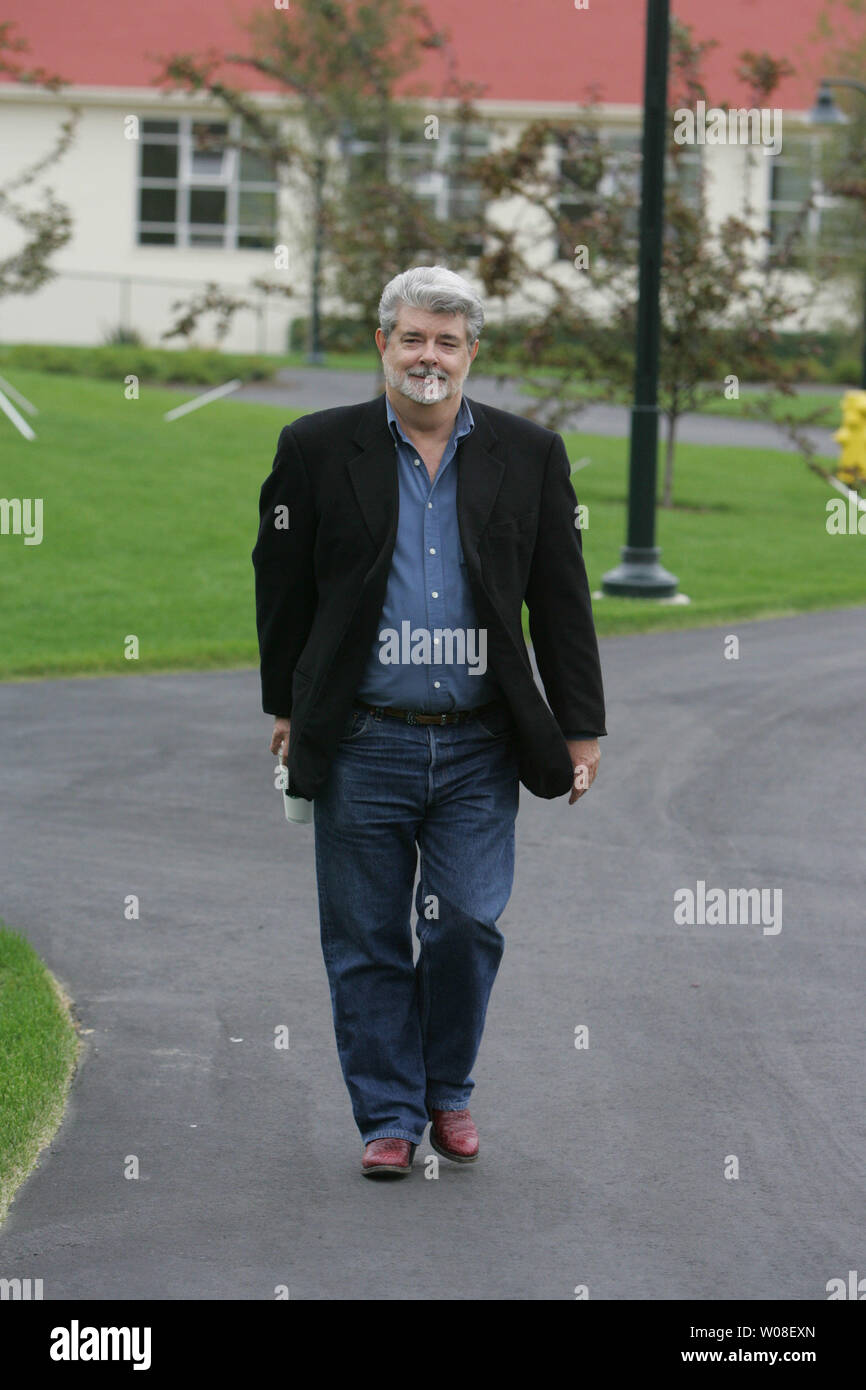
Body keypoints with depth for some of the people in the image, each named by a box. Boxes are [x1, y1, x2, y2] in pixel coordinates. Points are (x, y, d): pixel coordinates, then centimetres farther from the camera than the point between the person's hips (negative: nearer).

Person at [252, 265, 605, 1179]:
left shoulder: (528, 455, 5)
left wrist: (580, 731, 7)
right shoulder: (319, 449, 2)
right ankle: (388, 1117, 14)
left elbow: (562, 601, 8)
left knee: (468, 926, -3)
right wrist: (286, 708, 10)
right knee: (367, 943, 3)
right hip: (362, 746, 0)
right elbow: (283, 587, 8)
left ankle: (448, 1093, 19)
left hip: (477, 749, 1)